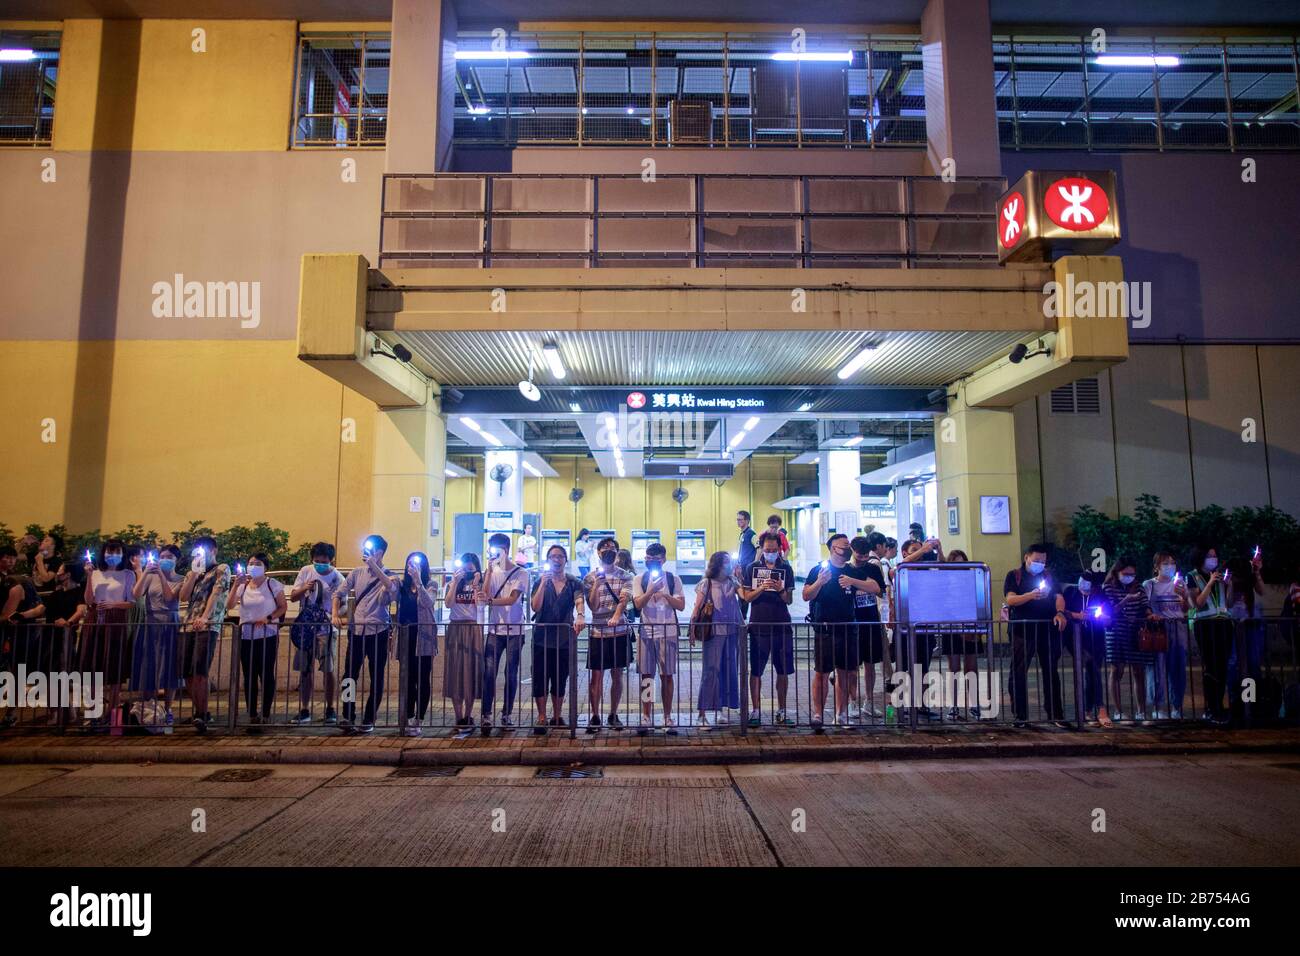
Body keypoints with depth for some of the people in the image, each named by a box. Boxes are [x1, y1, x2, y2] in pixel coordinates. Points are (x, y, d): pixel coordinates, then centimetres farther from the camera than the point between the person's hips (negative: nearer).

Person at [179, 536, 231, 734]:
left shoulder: (222, 569, 5)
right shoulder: (191, 573, 23)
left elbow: (216, 594, -11)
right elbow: (183, 597, 8)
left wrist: (205, 616, -25)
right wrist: (194, 574, 2)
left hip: (208, 627, -7)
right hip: (188, 627, 7)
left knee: (199, 672, -17)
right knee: (186, 674, 6)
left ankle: (202, 716, -15)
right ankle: (201, 712, 20)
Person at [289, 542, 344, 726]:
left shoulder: (337, 578, -6)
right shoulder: (306, 571, 3)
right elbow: (292, 596, 5)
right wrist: (304, 589, -16)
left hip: (326, 629, -3)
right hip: (304, 627, 3)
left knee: (328, 669, -5)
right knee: (305, 670, 8)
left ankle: (331, 710, 8)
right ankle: (304, 711, 17)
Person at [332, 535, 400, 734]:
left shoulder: (389, 576, 0)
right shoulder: (357, 572, 9)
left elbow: (392, 588, -23)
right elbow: (339, 594, 13)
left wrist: (374, 567, -25)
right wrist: (335, 614, -3)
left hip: (378, 632, -2)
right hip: (356, 631, 3)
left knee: (376, 678, 4)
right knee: (350, 674, 0)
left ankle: (368, 720, 14)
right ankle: (348, 716, 10)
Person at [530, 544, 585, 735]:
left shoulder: (574, 583, 5)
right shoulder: (541, 581, 5)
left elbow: (579, 601, -13)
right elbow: (535, 607, -6)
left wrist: (580, 616, -34)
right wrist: (544, 583, -14)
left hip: (564, 638, 1)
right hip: (542, 636, -1)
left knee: (560, 679, 8)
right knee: (540, 678, -3)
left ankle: (556, 717, 21)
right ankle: (541, 718, 5)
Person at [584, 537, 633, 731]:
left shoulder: (625, 576, 3)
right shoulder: (590, 578, 4)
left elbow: (624, 599, -12)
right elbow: (593, 606, -3)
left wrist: (616, 617, -29)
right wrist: (597, 584, -15)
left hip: (619, 632, 1)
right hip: (598, 633, 0)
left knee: (617, 675, 8)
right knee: (597, 676, 1)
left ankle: (613, 715, 20)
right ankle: (594, 716, 10)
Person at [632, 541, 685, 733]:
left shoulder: (673, 579, 3)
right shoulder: (639, 580, 4)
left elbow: (681, 605, -2)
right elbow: (638, 604, -8)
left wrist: (665, 594, -16)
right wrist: (651, 591, -23)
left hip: (668, 632, 0)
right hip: (646, 632, 0)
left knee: (667, 676, 4)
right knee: (646, 676, 1)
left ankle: (668, 717, 13)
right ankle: (646, 718, 7)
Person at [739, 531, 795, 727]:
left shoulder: (786, 569, 6)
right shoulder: (752, 568, 5)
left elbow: (789, 600, 6)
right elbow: (747, 597, 2)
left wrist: (781, 590, -15)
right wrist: (761, 588, -15)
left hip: (782, 626, 1)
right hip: (759, 626, -1)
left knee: (783, 671, 5)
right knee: (756, 671, 2)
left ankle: (782, 711, 16)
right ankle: (755, 711, 11)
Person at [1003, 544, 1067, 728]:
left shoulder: (1048, 575, 15)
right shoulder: (1014, 575, 3)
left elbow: (1059, 596, 5)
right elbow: (1010, 599, -9)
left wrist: (1060, 612, -15)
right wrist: (1031, 595, -24)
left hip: (1047, 630, 4)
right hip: (1022, 630, -3)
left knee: (1051, 672, 9)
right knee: (1019, 673, -2)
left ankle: (1056, 714, 17)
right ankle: (1020, 716, 5)